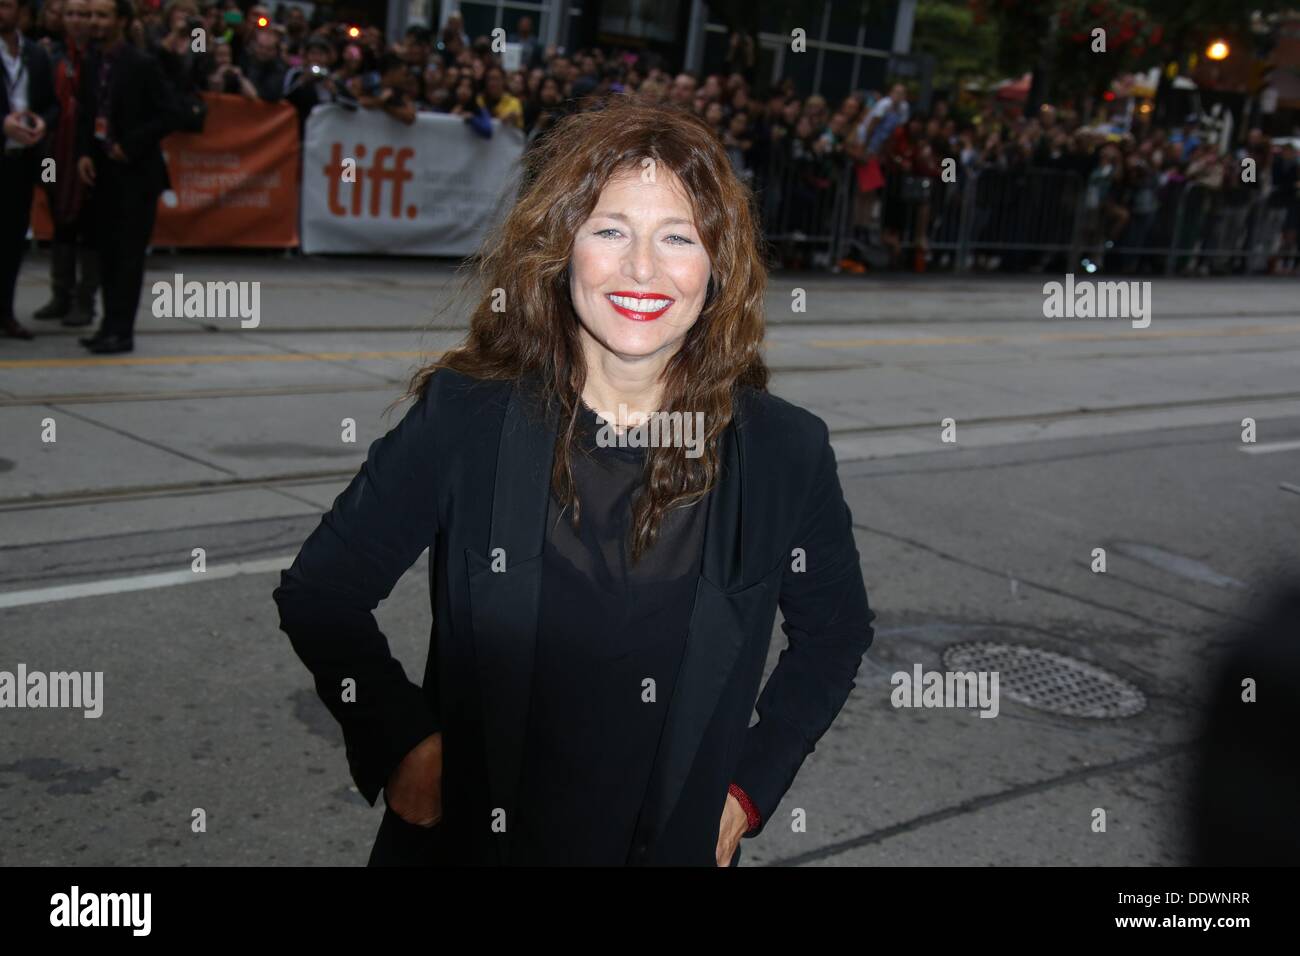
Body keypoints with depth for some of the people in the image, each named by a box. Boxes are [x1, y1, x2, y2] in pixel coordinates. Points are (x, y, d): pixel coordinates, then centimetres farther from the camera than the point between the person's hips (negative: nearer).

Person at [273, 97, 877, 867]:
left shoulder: (785, 450, -9)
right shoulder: (463, 415, -12)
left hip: (676, 846, 1)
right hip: (467, 837, 0)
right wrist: (402, 743, -8)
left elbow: (837, 633, 6)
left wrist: (751, 787, 0)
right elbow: (319, 595, -2)